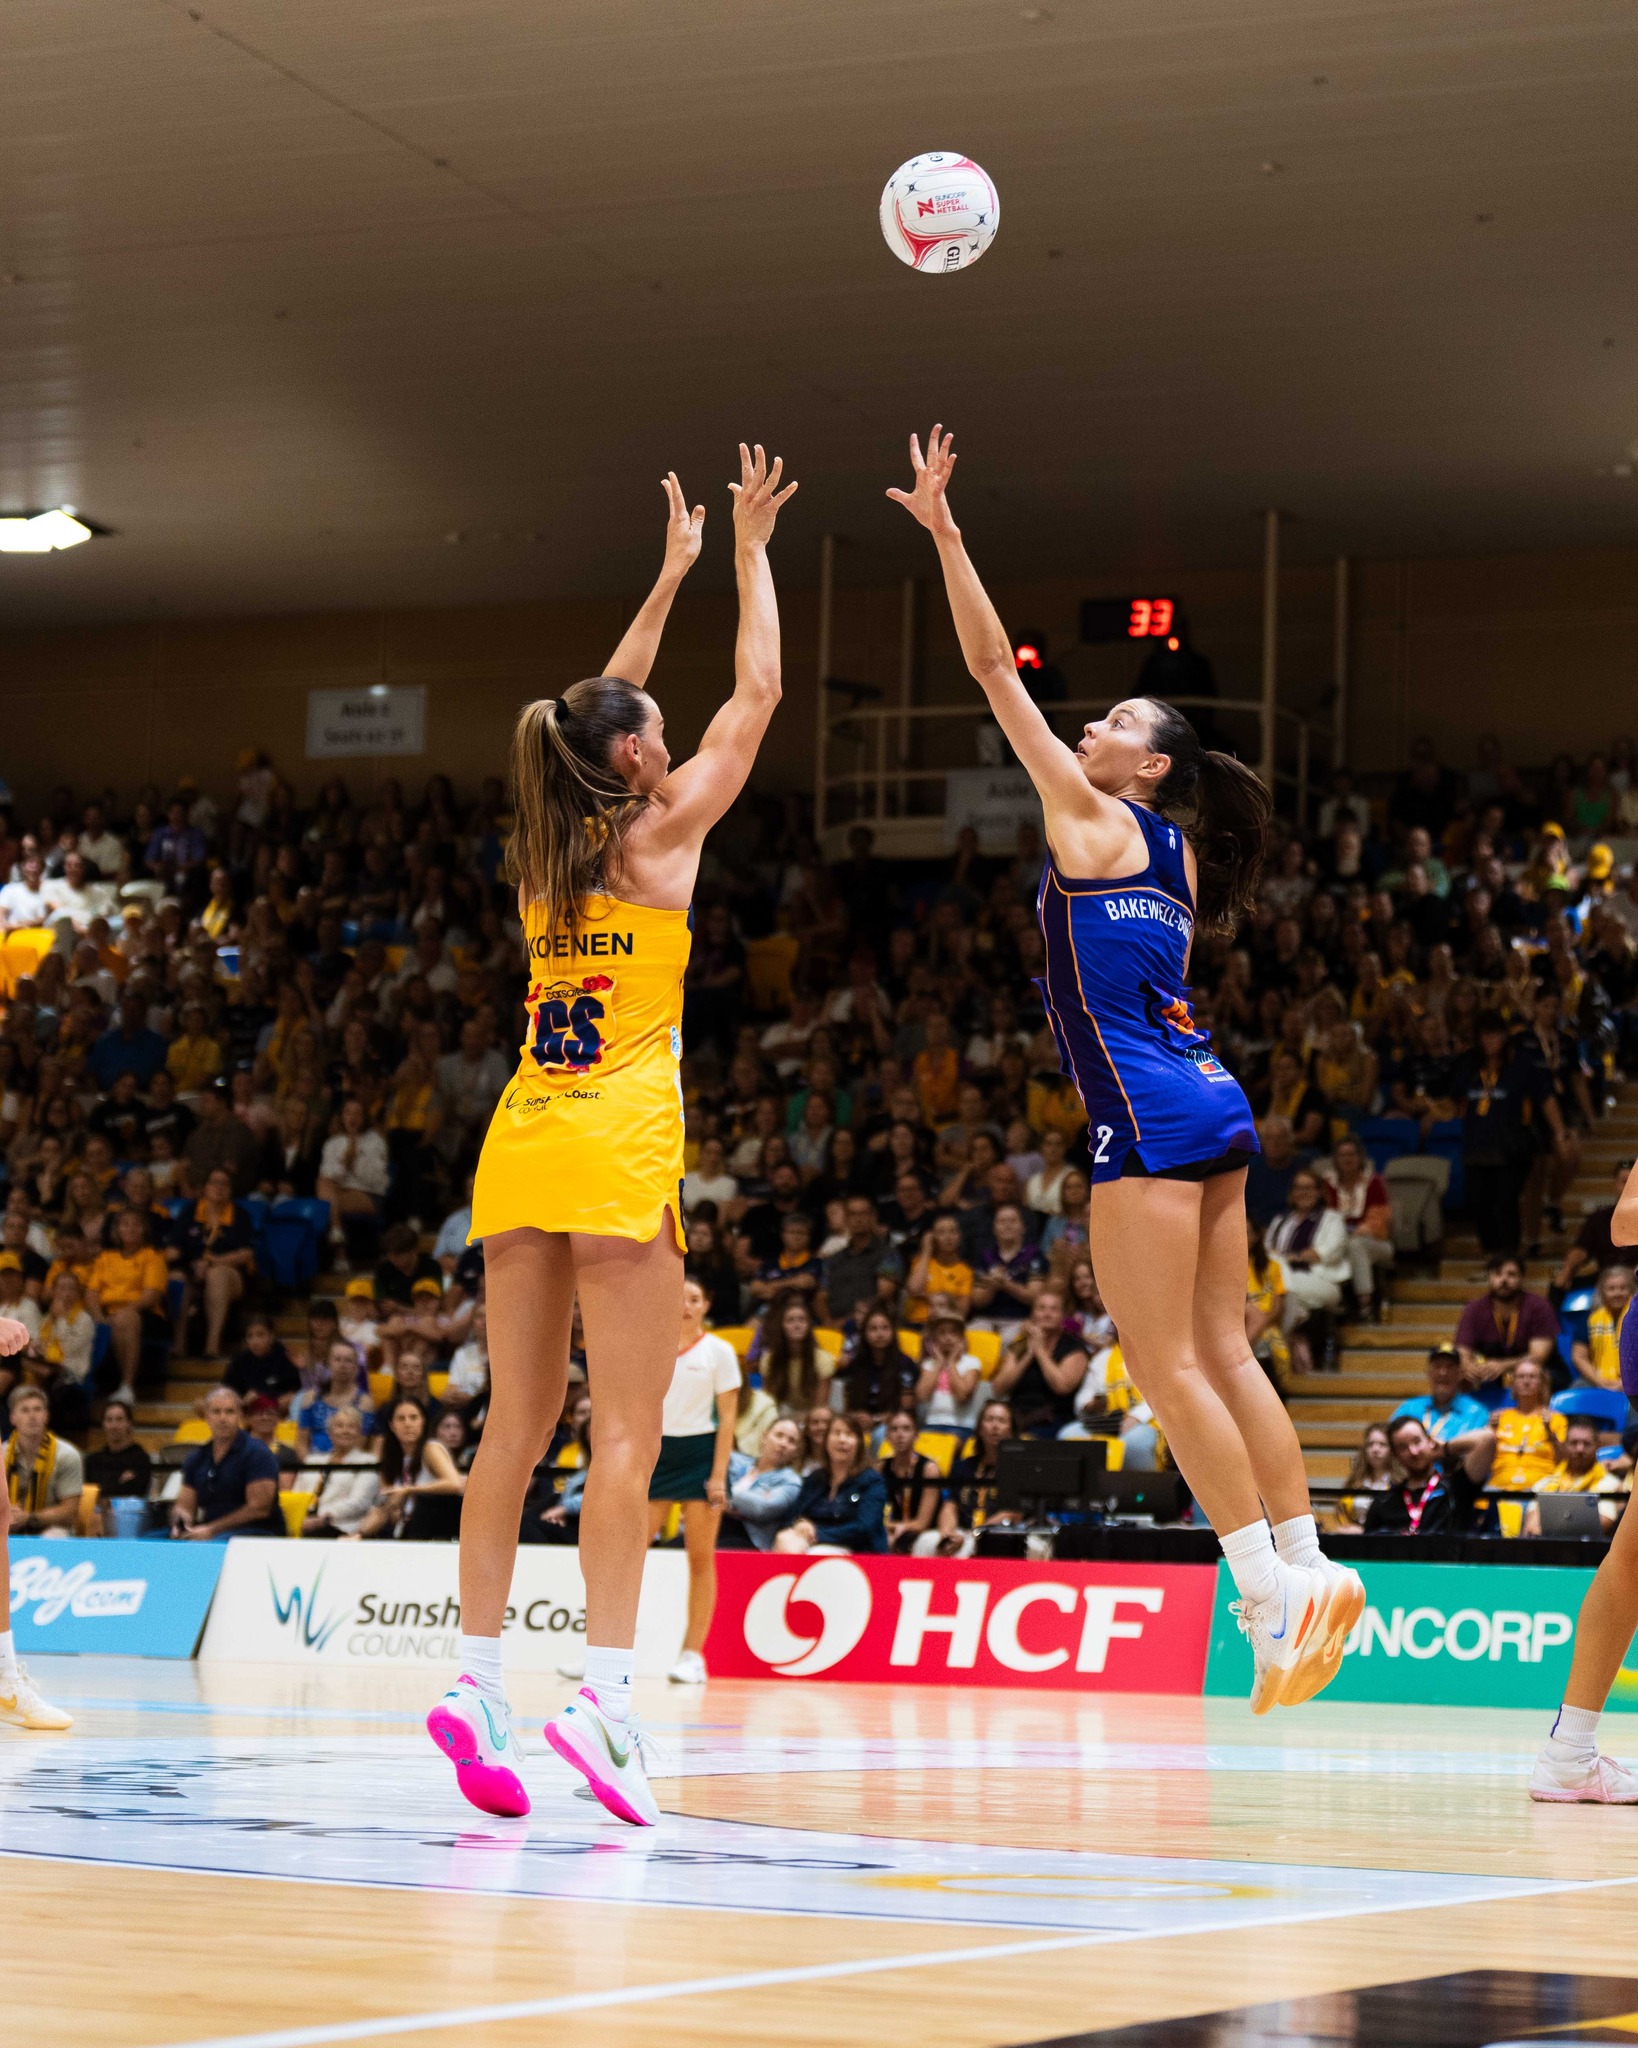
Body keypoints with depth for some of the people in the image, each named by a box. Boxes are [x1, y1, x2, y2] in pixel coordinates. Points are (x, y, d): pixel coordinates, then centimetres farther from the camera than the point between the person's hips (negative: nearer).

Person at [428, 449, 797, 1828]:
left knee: (518, 1422, 5)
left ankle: (477, 1676, -1)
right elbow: (757, 694, 8)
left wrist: (671, 576, 37)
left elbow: (602, 711, 30)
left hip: (522, 1146, 6)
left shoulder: (546, 841, 13)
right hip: (618, 1148, -6)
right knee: (626, 1430, -8)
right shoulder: (661, 831, -2)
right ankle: (606, 1691, -16)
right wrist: (748, 555, 20)